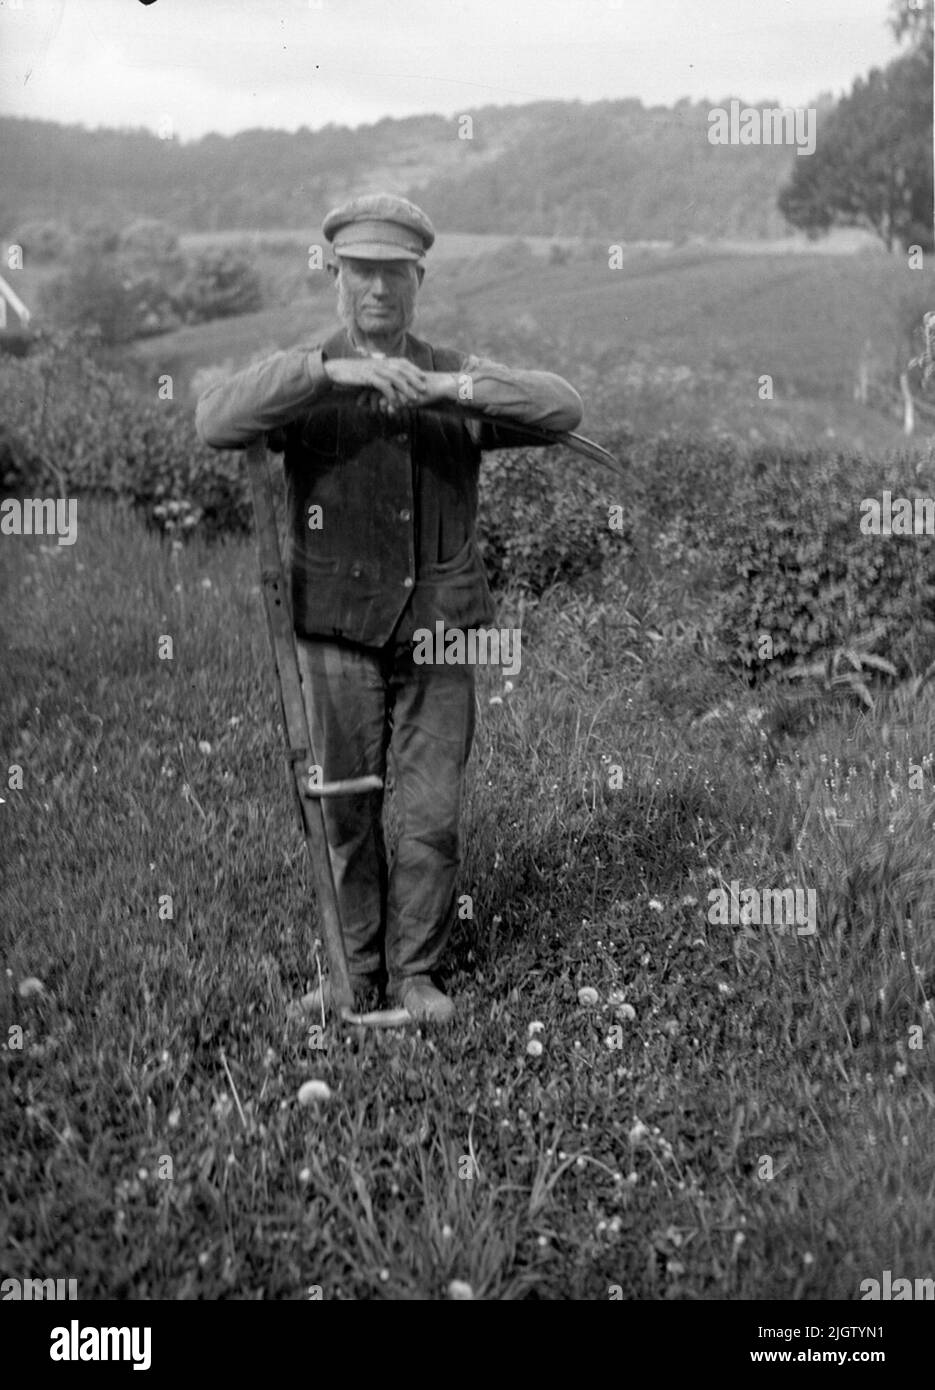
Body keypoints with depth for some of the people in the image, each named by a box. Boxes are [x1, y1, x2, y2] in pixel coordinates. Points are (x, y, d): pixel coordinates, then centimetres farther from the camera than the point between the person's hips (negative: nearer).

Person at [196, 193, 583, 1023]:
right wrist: (333, 371, -28)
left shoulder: (459, 375, 6)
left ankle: (416, 971, 21)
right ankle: (356, 971, 23)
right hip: (339, 631, -1)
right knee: (346, 813, 7)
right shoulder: (303, 381, 0)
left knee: (433, 815, 4)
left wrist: (453, 387, -22)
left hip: (438, 632, 1)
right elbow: (216, 423, -20)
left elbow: (563, 410, -8)